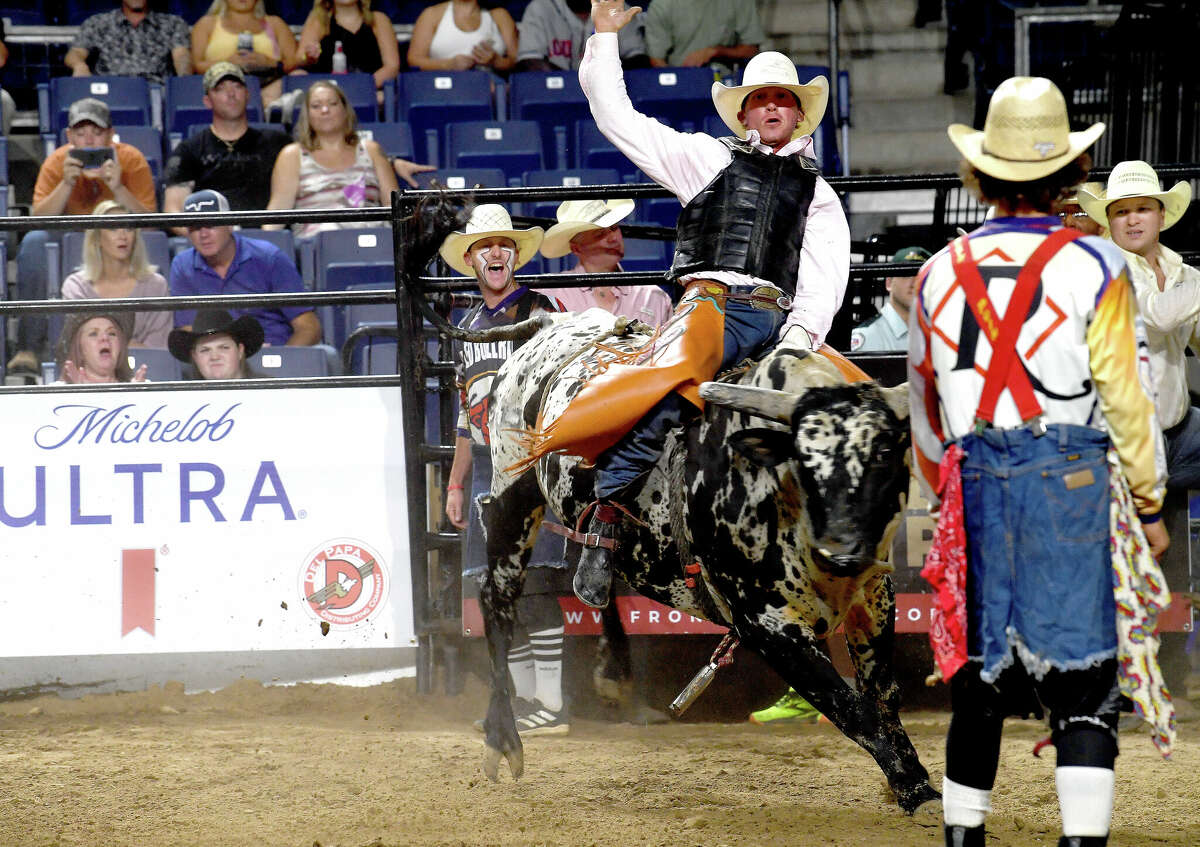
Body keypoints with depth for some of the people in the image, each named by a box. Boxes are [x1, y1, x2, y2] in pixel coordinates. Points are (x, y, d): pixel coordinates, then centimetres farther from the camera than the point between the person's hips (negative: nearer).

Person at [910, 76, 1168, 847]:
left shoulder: (943, 271, 8)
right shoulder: (1094, 268, -4)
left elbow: (924, 402, 17)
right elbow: (1126, 398, -4)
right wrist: (1150, 504, 7)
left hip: (973, 483, 4)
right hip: (1069, 480, -4)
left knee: (978, 679, 15)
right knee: (1084, 689, -3)